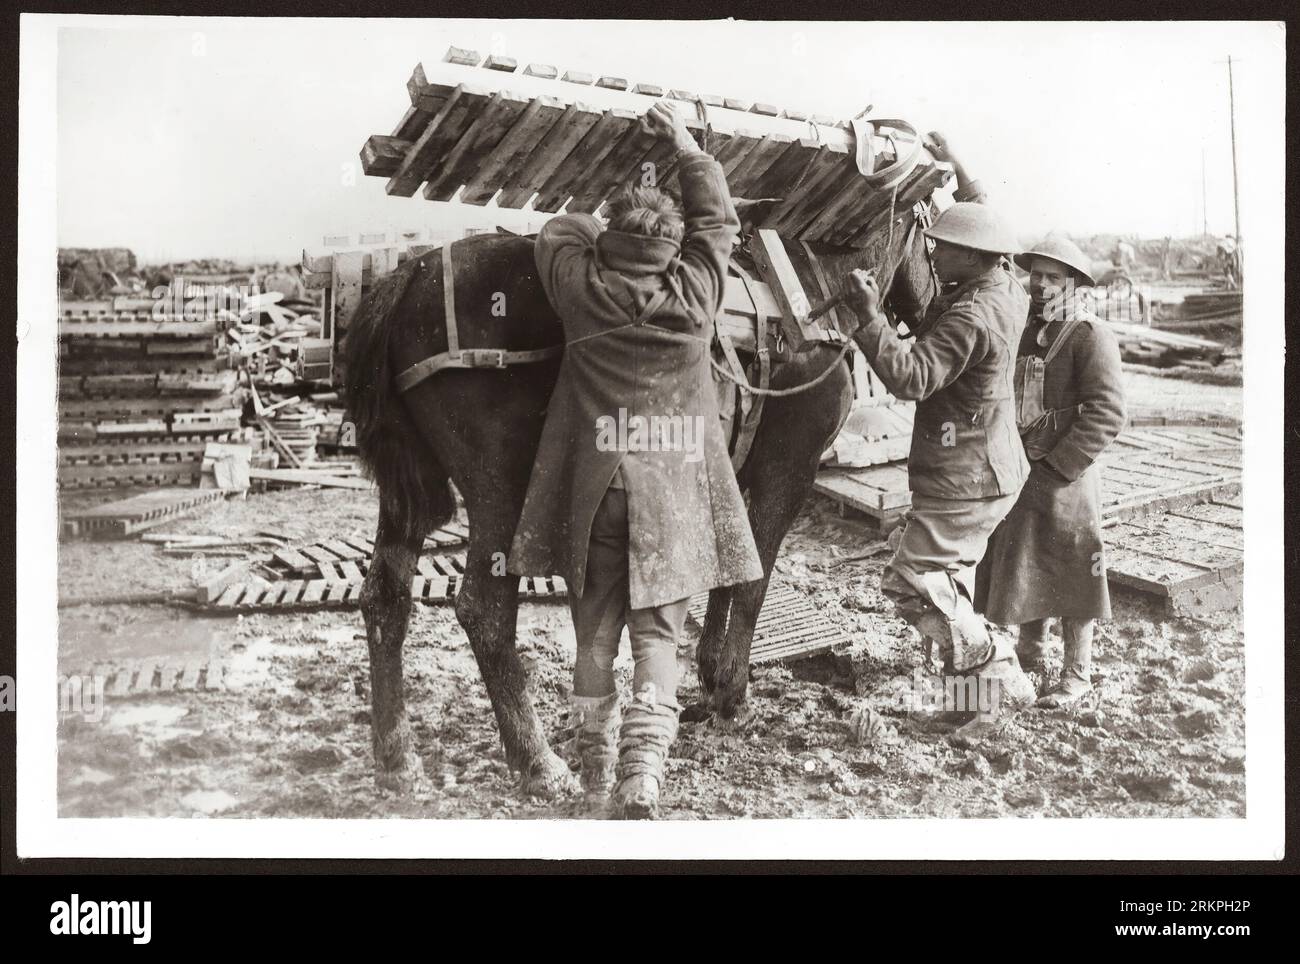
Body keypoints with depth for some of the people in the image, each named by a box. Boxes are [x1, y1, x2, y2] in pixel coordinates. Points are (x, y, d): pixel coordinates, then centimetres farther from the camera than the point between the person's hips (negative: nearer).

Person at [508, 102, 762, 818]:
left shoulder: (581, 289, -3)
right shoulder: (696, 292, -3)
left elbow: (557, 232, 17)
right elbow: (719, 217, 13)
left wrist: (596, 231, 31)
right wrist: (684, 145, 23)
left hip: (593, 490, 1)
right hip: (674, 494, -1)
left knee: (595, 634, 13)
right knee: (656, 634, 5)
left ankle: (596, 770, 25)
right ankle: (641, 779, -8)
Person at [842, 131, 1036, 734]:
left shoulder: (969, 317, -24)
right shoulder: (1007, 290, 5)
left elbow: (913, 378, -30)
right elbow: (986, 228, 24)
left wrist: (869, 318, -32)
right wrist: (958, 173, 27)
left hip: (963, 480, -10)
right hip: (994, 470, 10)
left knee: (912, 581, -6)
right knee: (949, 581, 18)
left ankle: (997, 673, -2)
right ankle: (982, 682, 25)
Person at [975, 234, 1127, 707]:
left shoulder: (1091, 336, -11)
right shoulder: (1023, 330, 12)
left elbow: (1107, 412, -18)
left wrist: (1058, 467, -19)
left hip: (1064, 477, -7)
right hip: (1015, 473, 7)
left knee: (1069, 574, 3)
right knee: (1022, 567, 16)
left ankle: (1076, 674, 16)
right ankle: (1031, 652, 34)